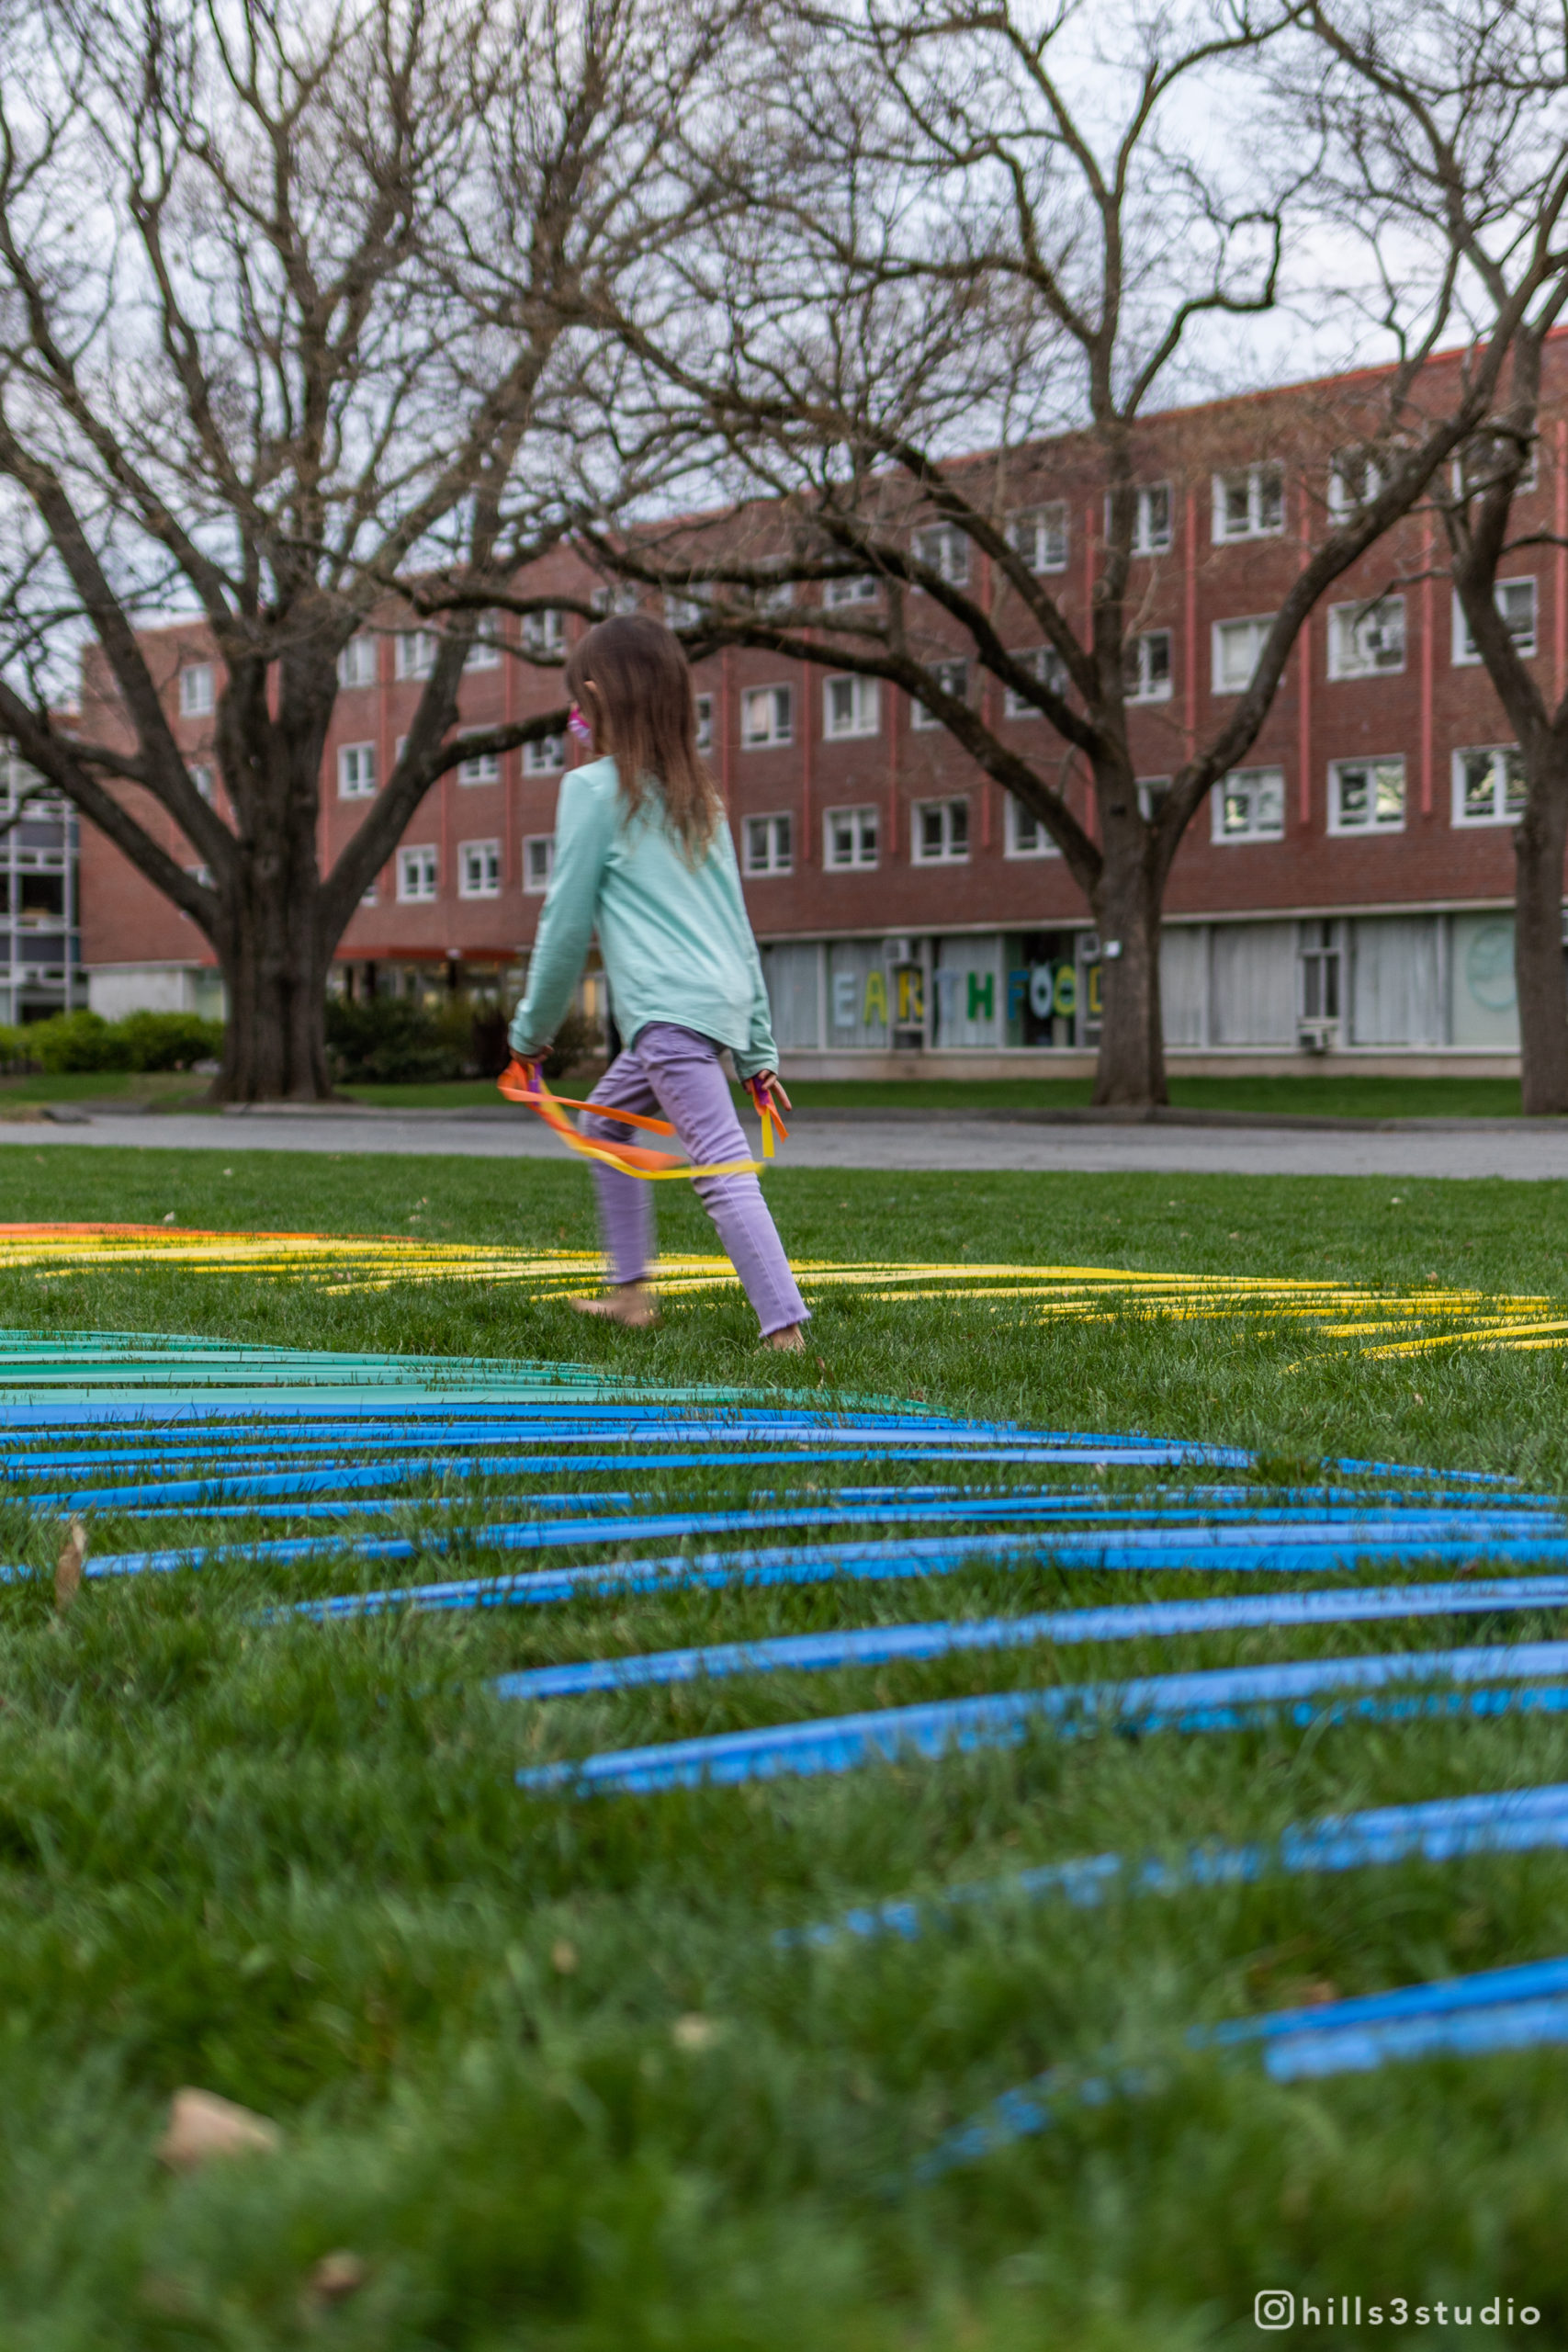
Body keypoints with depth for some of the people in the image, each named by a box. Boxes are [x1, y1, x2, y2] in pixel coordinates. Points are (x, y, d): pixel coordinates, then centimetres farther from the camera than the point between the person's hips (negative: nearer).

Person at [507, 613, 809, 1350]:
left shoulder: (594, 787, -2)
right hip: (726, 1004, 9)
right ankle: (630, 1290, 27)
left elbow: (566, 926, -2)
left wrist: (531, 1030, 9)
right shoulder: (698, 795, 19)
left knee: (719, 1163, -14)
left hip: (670, 1009, -9)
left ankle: (784, 1328, -21)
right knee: (604, 1118, 24)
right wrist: (758, 1048, 19)